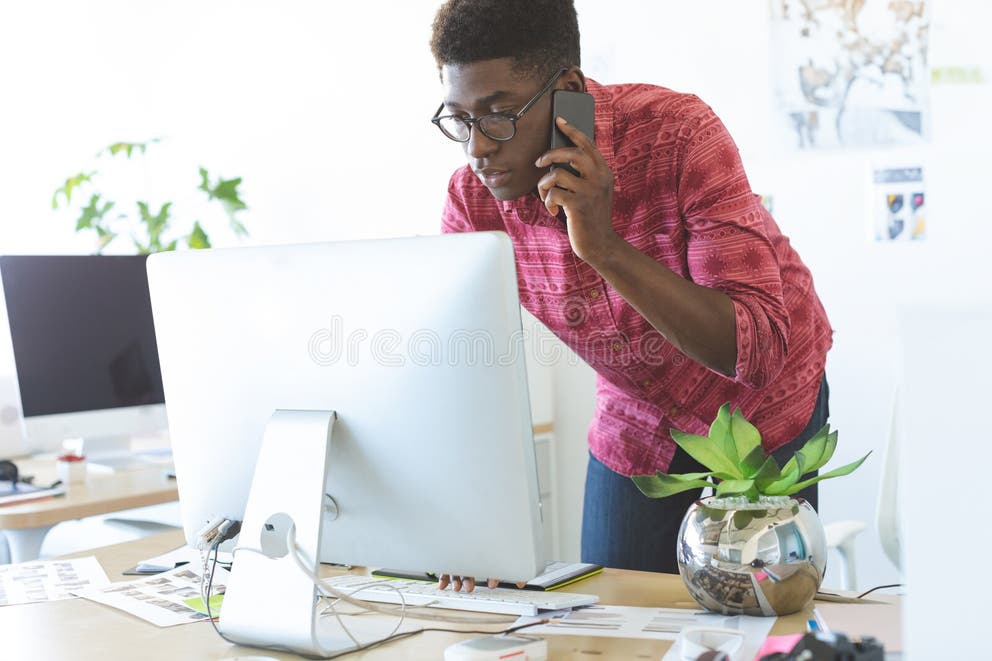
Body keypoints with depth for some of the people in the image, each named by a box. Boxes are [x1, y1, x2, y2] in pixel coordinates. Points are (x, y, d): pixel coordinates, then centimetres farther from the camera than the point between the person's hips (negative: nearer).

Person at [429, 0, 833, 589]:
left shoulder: (679, 136, -31)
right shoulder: (473, 200, -17)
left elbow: (756, 348, -36)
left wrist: (605, 248, -46)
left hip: (763, 414, -3)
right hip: (637, 430, 3)